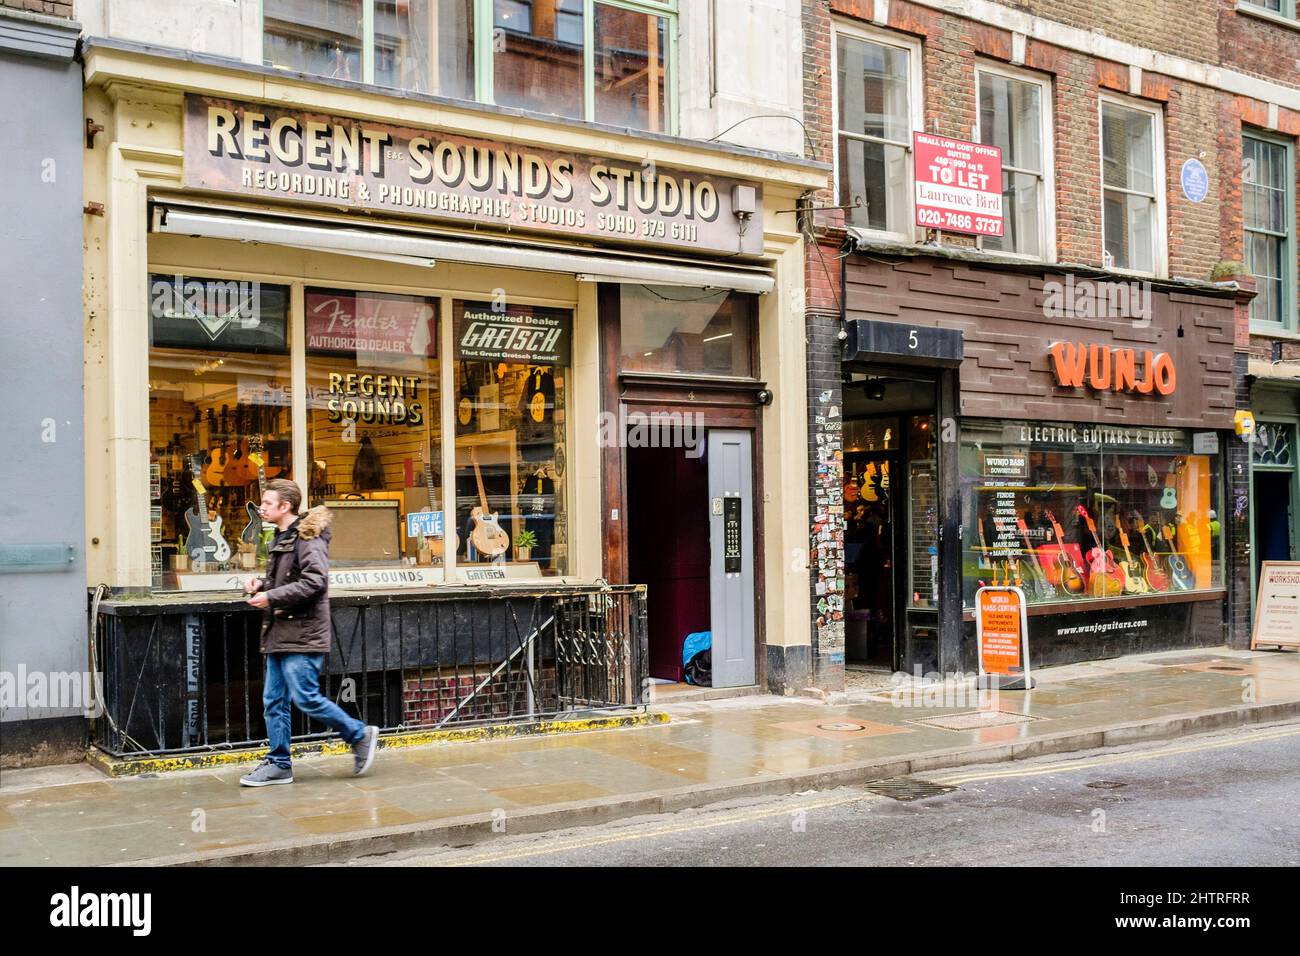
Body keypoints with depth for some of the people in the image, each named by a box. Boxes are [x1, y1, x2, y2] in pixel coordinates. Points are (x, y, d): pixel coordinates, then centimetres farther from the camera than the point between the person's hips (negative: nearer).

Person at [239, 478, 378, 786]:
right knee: (273, 701, 10)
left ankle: (360, 735, 9)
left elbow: (314, 582, -24)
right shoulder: (282, 538, 17)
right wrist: (262, 584, 8)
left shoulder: (307, 538, -13)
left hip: (302, 634, -10)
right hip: (279, 634, 10)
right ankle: (279, 764, 18)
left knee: (307, 698, -8)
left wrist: (271, 597, -21)